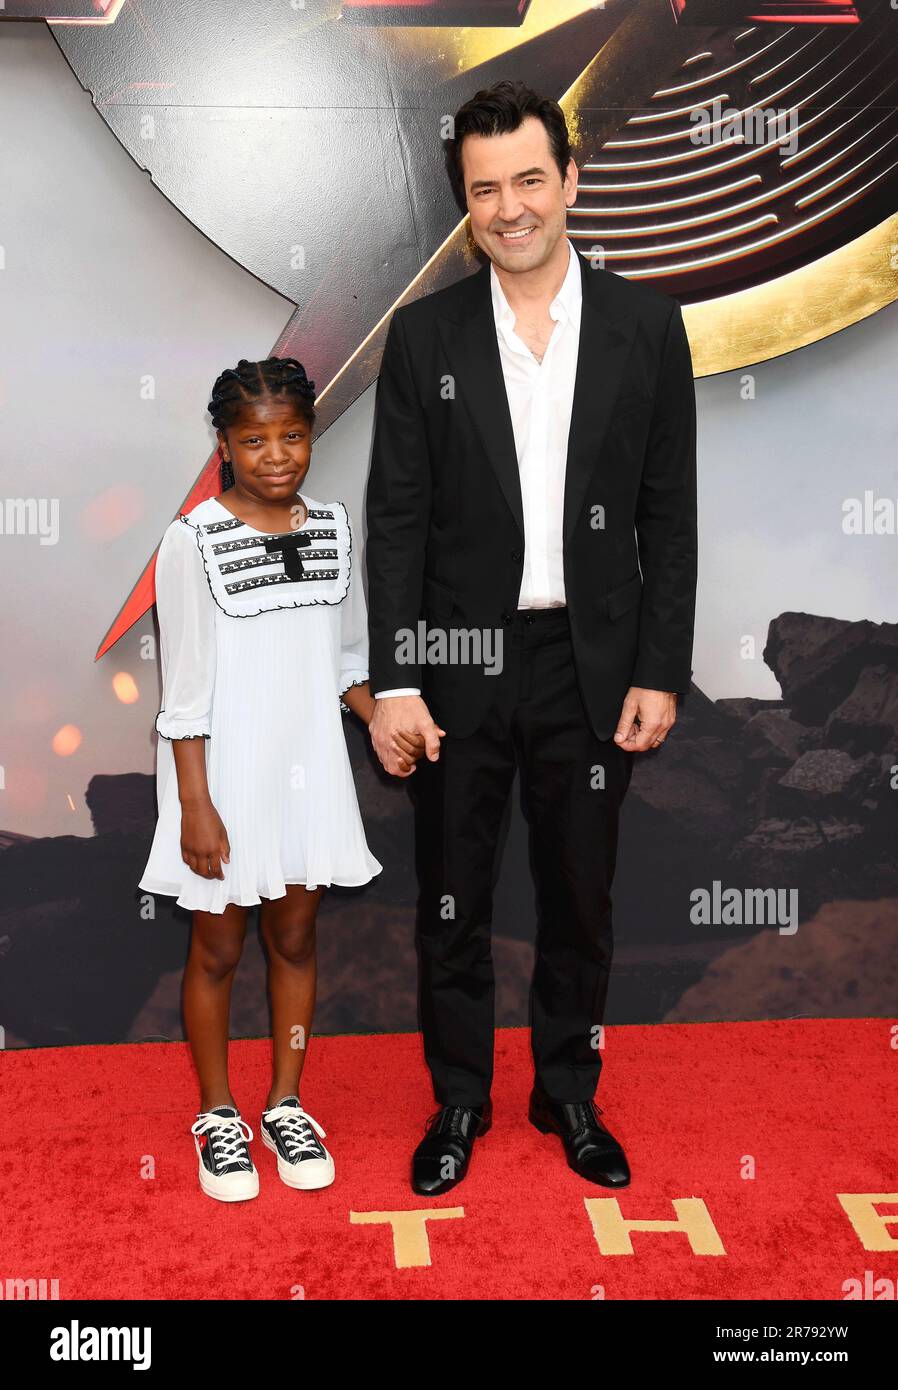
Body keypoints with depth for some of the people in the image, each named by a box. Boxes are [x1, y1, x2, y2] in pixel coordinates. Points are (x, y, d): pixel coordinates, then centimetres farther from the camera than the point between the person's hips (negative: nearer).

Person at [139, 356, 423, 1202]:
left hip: (309, 767, 4)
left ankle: (285, 1106, 32)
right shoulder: (193, 542, -12)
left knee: (295, 937, 14)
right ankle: (218, 1115, 30)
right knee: (218, 948, 10)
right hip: (226, 773, -4)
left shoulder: (332, 530, 2)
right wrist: (196, 806, -13)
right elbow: (184, 688, -11)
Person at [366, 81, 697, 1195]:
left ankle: (569, 1094, 35)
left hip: (593, 666, 1)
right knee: (452, 901, 12)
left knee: (580, 898, 14)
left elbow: (669, 514, 1)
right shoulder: (425, 334, 0)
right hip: (459, 663, 0)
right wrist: (392, 681, -8)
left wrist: (660, 673, -4)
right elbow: (395, 517, -2)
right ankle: (459, 1101, 33)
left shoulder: (645, 325, 1)